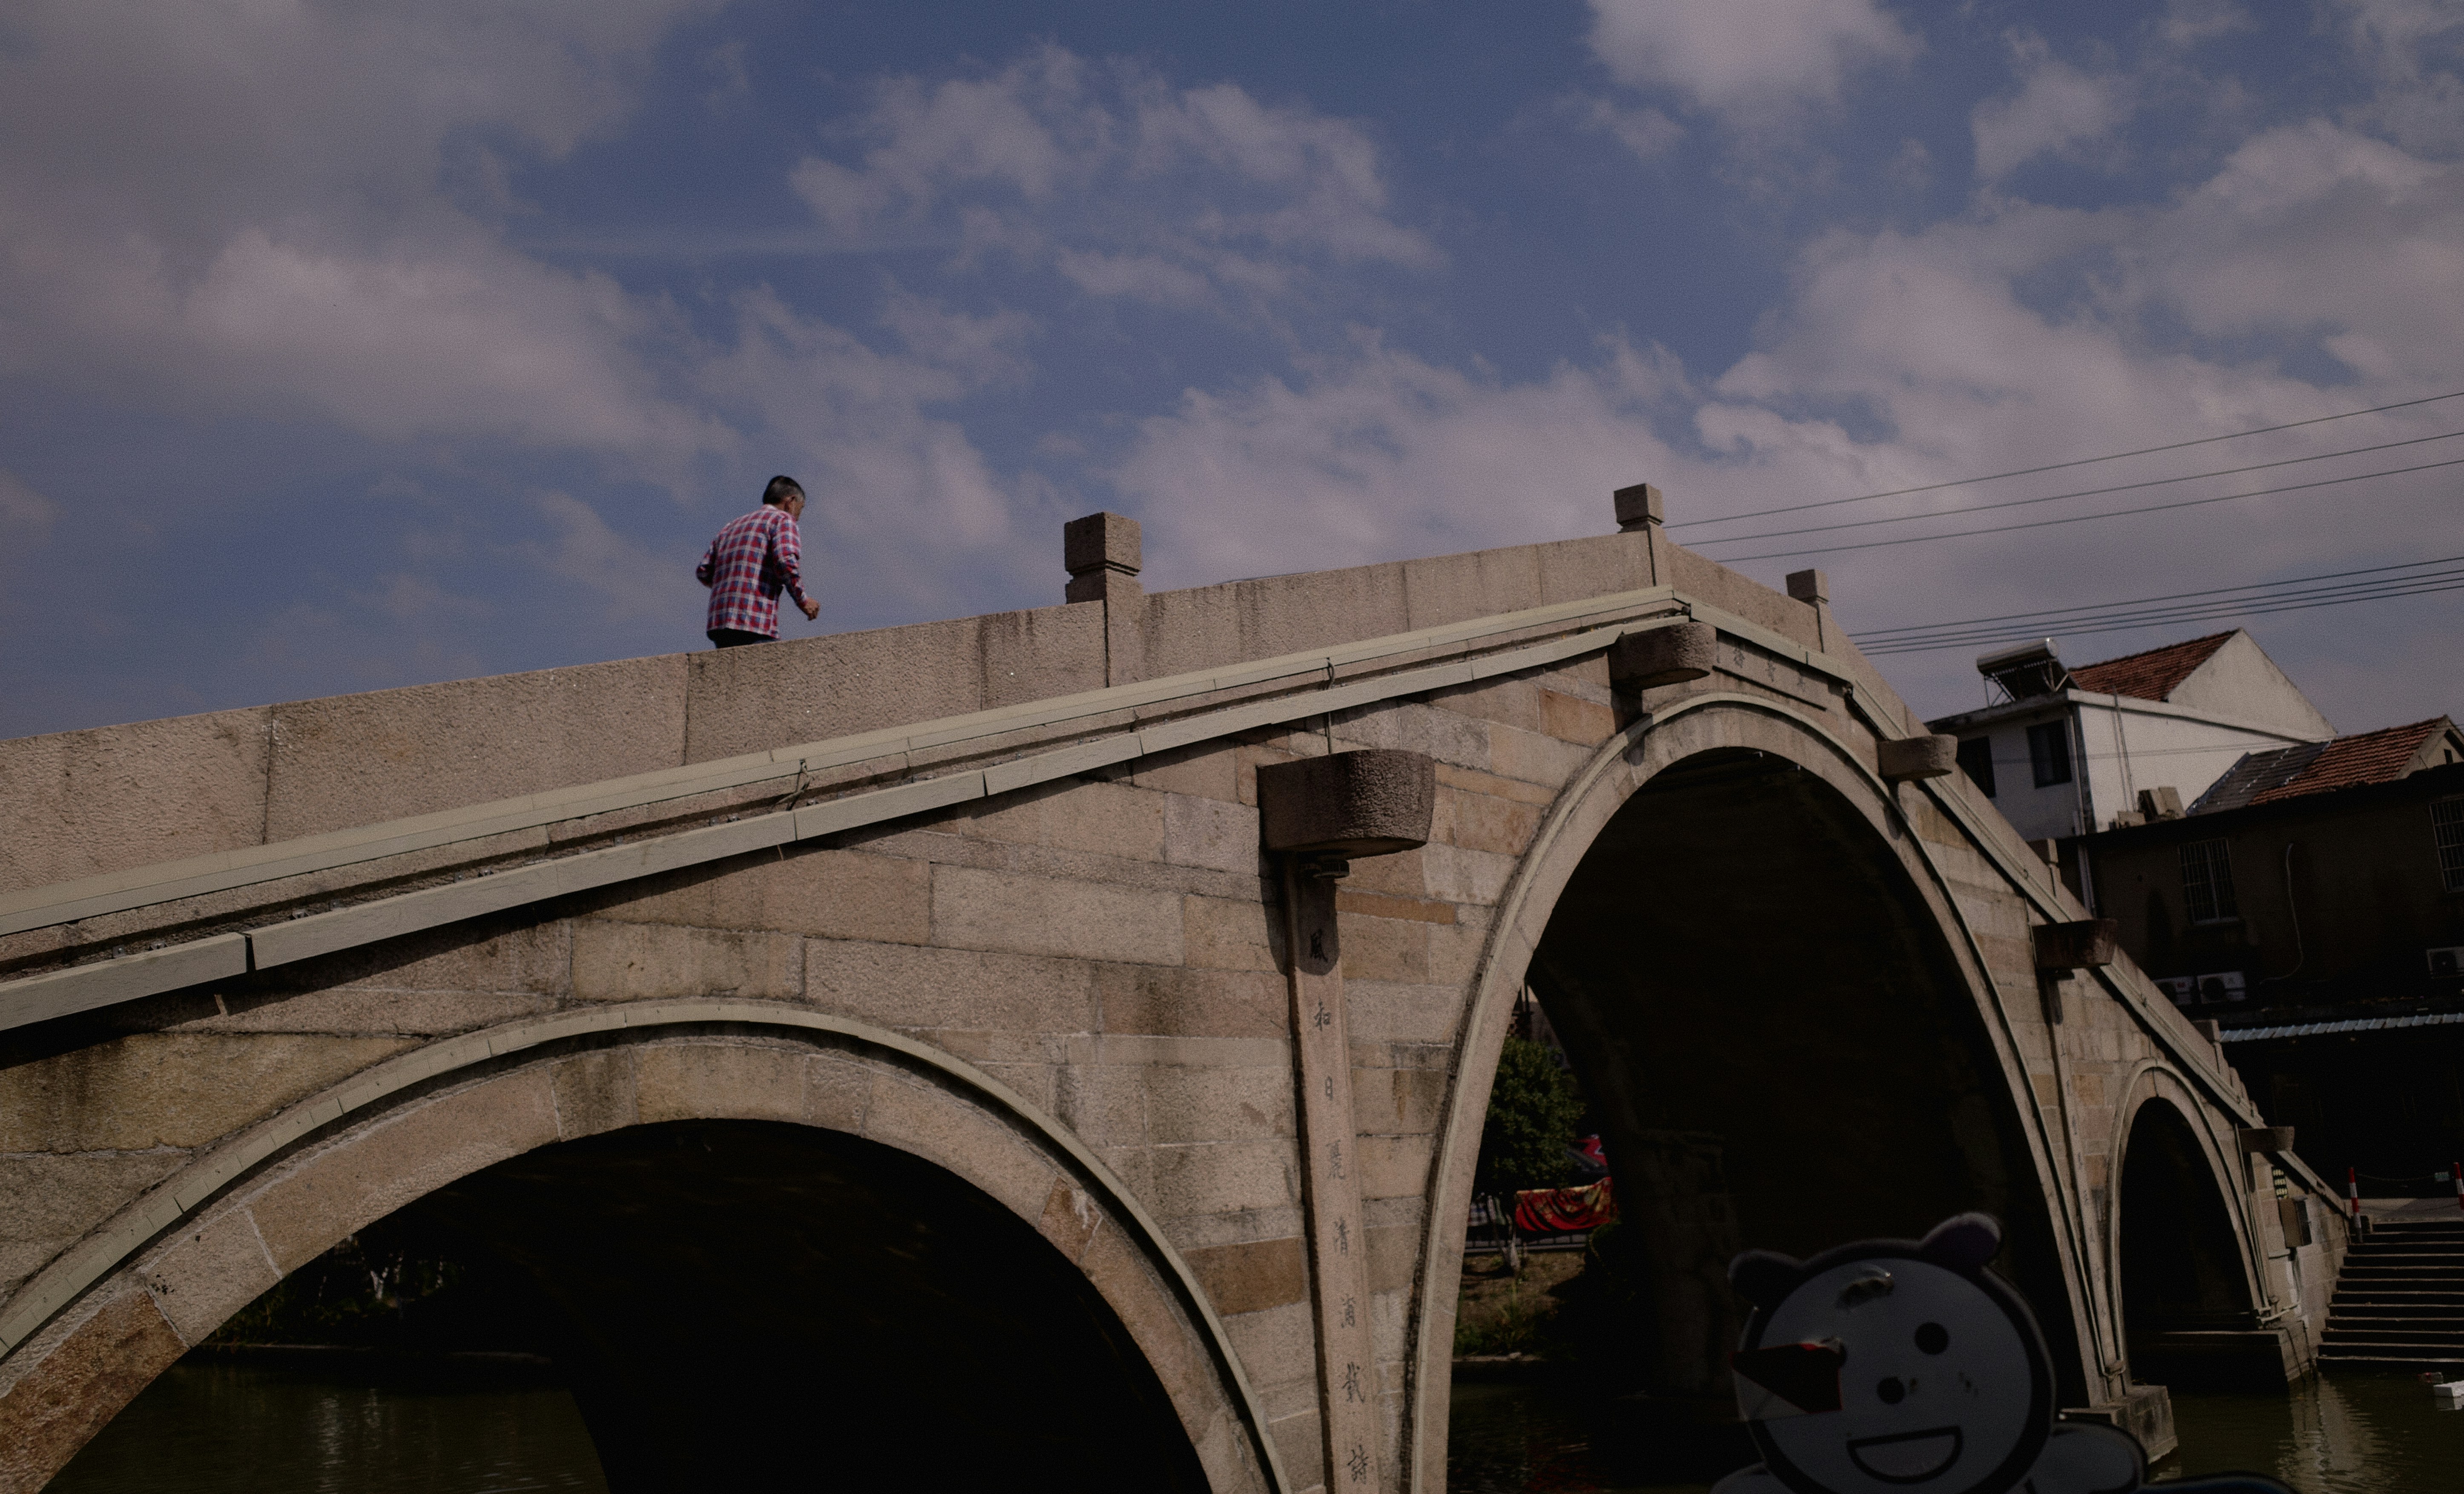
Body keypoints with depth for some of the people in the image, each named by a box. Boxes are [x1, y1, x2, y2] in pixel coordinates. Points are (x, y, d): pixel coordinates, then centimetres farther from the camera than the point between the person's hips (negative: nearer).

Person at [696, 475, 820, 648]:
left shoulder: (733, 526, 27)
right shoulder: (783, 519, 5)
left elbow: (703, 573, 20)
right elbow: (786, 562, -13)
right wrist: (802, 600, -2)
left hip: (720, 624, 7)